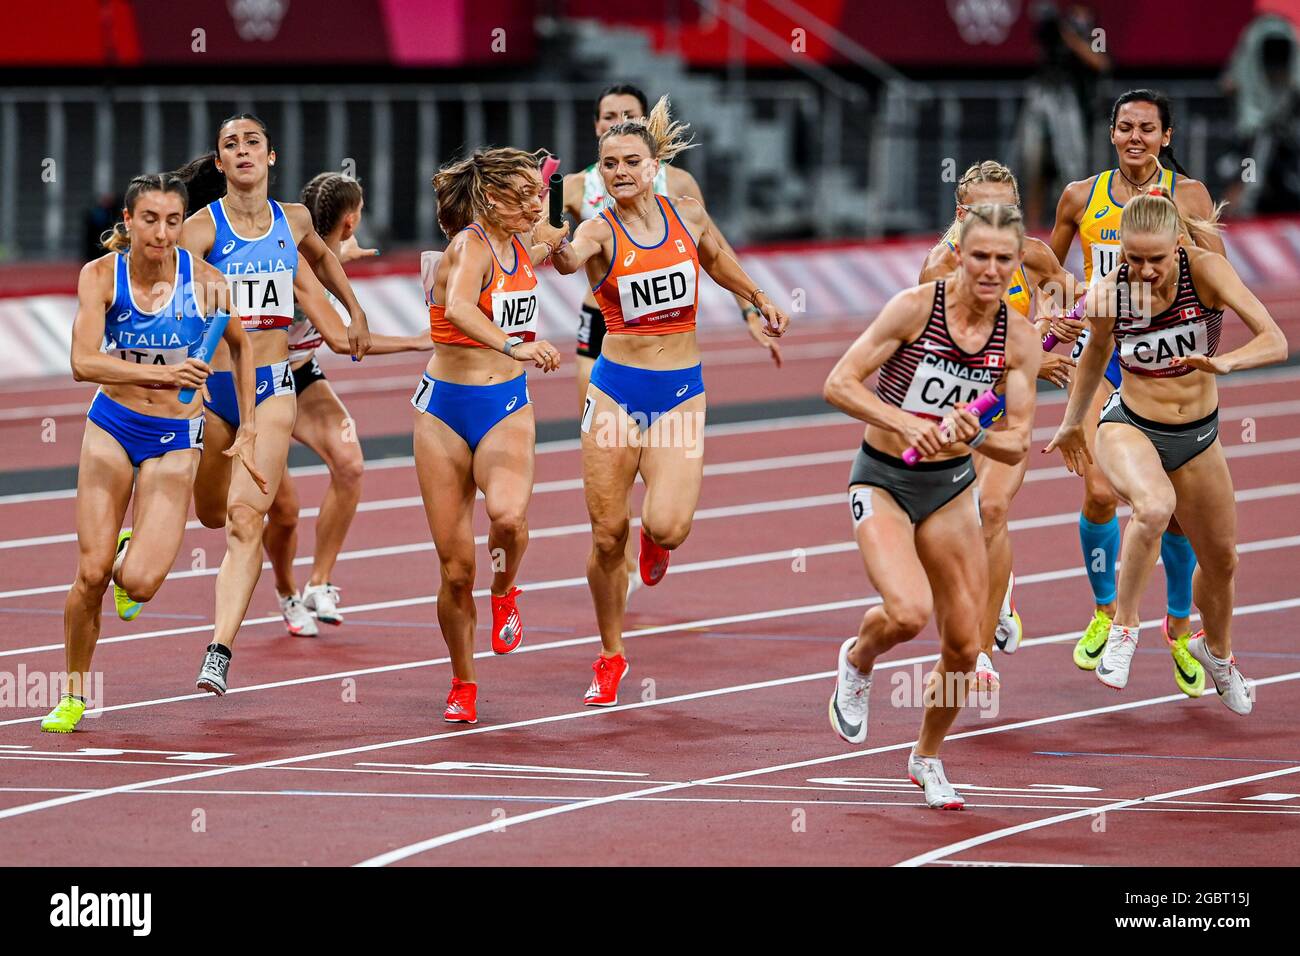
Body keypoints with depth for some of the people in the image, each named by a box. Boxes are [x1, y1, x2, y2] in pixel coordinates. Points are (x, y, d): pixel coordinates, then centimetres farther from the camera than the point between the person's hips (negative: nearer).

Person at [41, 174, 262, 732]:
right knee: (91, 573, -4)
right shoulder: (101, 275, -13)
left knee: (138, 582, -15)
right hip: (112, 427, 1)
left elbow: (241, 346, 7)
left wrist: (247, 431, 8)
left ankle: (134, 561, 23)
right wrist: (163, 373, -37)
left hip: (175, 439, -1)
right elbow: (82, 362, -25)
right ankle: (74, 695, 15)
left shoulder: (204, 282, -13)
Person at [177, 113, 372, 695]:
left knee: (245, 517, -15)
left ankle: (220, 652, -22)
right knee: (212, 515, 15)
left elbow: (321, 258, 30)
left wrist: (355, 313, 26)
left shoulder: (293, 221, 6)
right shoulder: (202, 228, -8)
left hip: (272, 385, 1)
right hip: (211, 384, -1)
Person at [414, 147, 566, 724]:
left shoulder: (523, 243, 3)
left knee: (508, 513, -30)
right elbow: (458, 306, -41)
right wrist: (513, 346, -50)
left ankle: (505, 592, 2)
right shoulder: (470, 247, -16)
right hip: (445, 409, -3)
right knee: (455, 567, 0)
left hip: (508, 408, 3)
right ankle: (462, 686, 19)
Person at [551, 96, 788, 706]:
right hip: (617, 388, -1)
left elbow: (717, 260, 23)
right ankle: (611, 659, 18)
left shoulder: (688, 216, 0)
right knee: (607, 535, 0)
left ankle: (655, 541, 23)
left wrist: (758, 299, 36)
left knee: (668, 526, -16)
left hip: (681, 390, 1)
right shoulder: (600, 232, -10)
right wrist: (556, 246, -57)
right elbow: (569, 260, -35)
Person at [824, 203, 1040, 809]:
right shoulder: (916, 306, -17)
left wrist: (976, 436, -26)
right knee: (909, 612, -27)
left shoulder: (1020, 340, -6)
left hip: (951, 486, 4)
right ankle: (857, 661, 10)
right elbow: (838, 384, -16)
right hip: (882, 480, -4)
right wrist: (905, 422, -29)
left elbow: (1017, 445, -4)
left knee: (963, 644, 2)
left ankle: (928, 758, 29)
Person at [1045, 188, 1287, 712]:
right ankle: (1125, 623, -15)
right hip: (1129, 427, -2)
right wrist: (1071, 423, 21)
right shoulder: (1109, 293, -16)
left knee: (1221, 560, 15)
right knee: (1155, 507, -36)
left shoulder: (1205, 270, -20)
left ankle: (1216, 649, 48)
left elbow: (1275, 341, -25)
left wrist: (1224, 362, -45)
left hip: (1198, 436, 2)